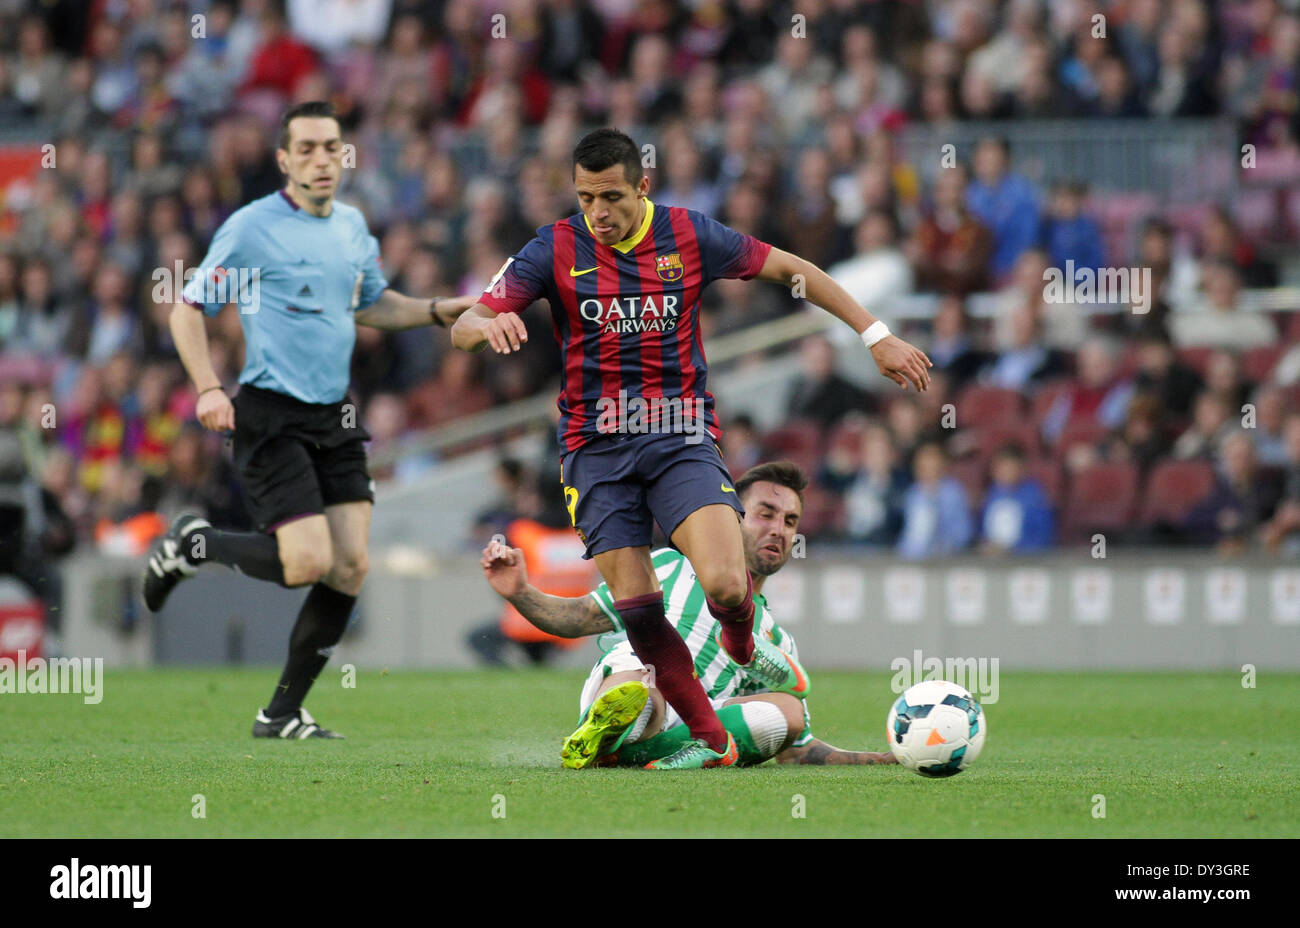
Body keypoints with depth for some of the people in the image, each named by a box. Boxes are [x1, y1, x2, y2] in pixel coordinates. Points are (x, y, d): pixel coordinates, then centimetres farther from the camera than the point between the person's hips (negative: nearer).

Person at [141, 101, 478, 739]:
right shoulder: (252, 227, -9)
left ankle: (283, 713, 9)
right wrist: (208, 388, -17)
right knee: (308, 563, -17)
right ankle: (192, 544, 11)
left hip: (333, 418, 7)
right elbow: (188, 309, -5)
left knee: (350, 568, -2)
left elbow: (371, 304, 29)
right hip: (271, 416, -7)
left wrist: (440, 312, 13)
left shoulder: (352, 226, 11)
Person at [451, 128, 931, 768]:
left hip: (682, 438, -1)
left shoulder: (689, 235, -1)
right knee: (636, 608, -8)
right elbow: (464, 326, -7)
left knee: (724, 584, -20)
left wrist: (875, 336, 8)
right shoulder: (556, 249, -2)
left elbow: (790, 269, 10)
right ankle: (709, 738, 7)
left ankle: (743, 646, 16)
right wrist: (487, 326, -33)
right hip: (597, 448, 1)